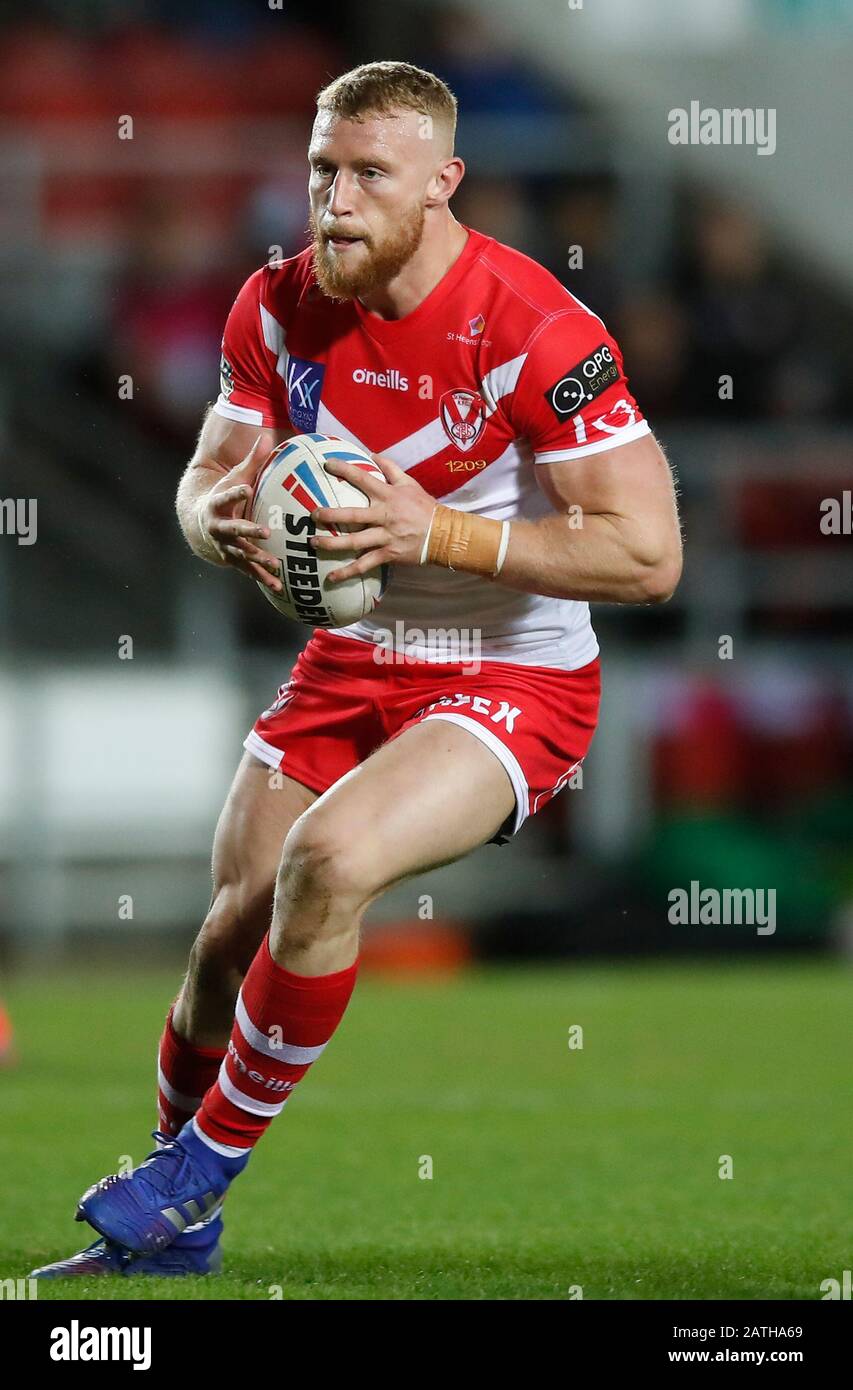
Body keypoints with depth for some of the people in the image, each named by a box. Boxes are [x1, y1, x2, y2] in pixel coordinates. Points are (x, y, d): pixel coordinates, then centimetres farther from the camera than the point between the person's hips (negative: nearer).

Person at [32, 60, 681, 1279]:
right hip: (352, 663, 6)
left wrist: (439, 534, -30)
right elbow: (206, 481, 8)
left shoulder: (534, 331, -22)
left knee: (329, 857, -29)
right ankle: (171, 1233, 22)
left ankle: (201, 1168, -9)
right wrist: (224, 517, -19)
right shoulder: (280, 309, -4)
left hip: (517, 683, -6)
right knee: (237, 924, -2)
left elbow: (649, 555, -23)